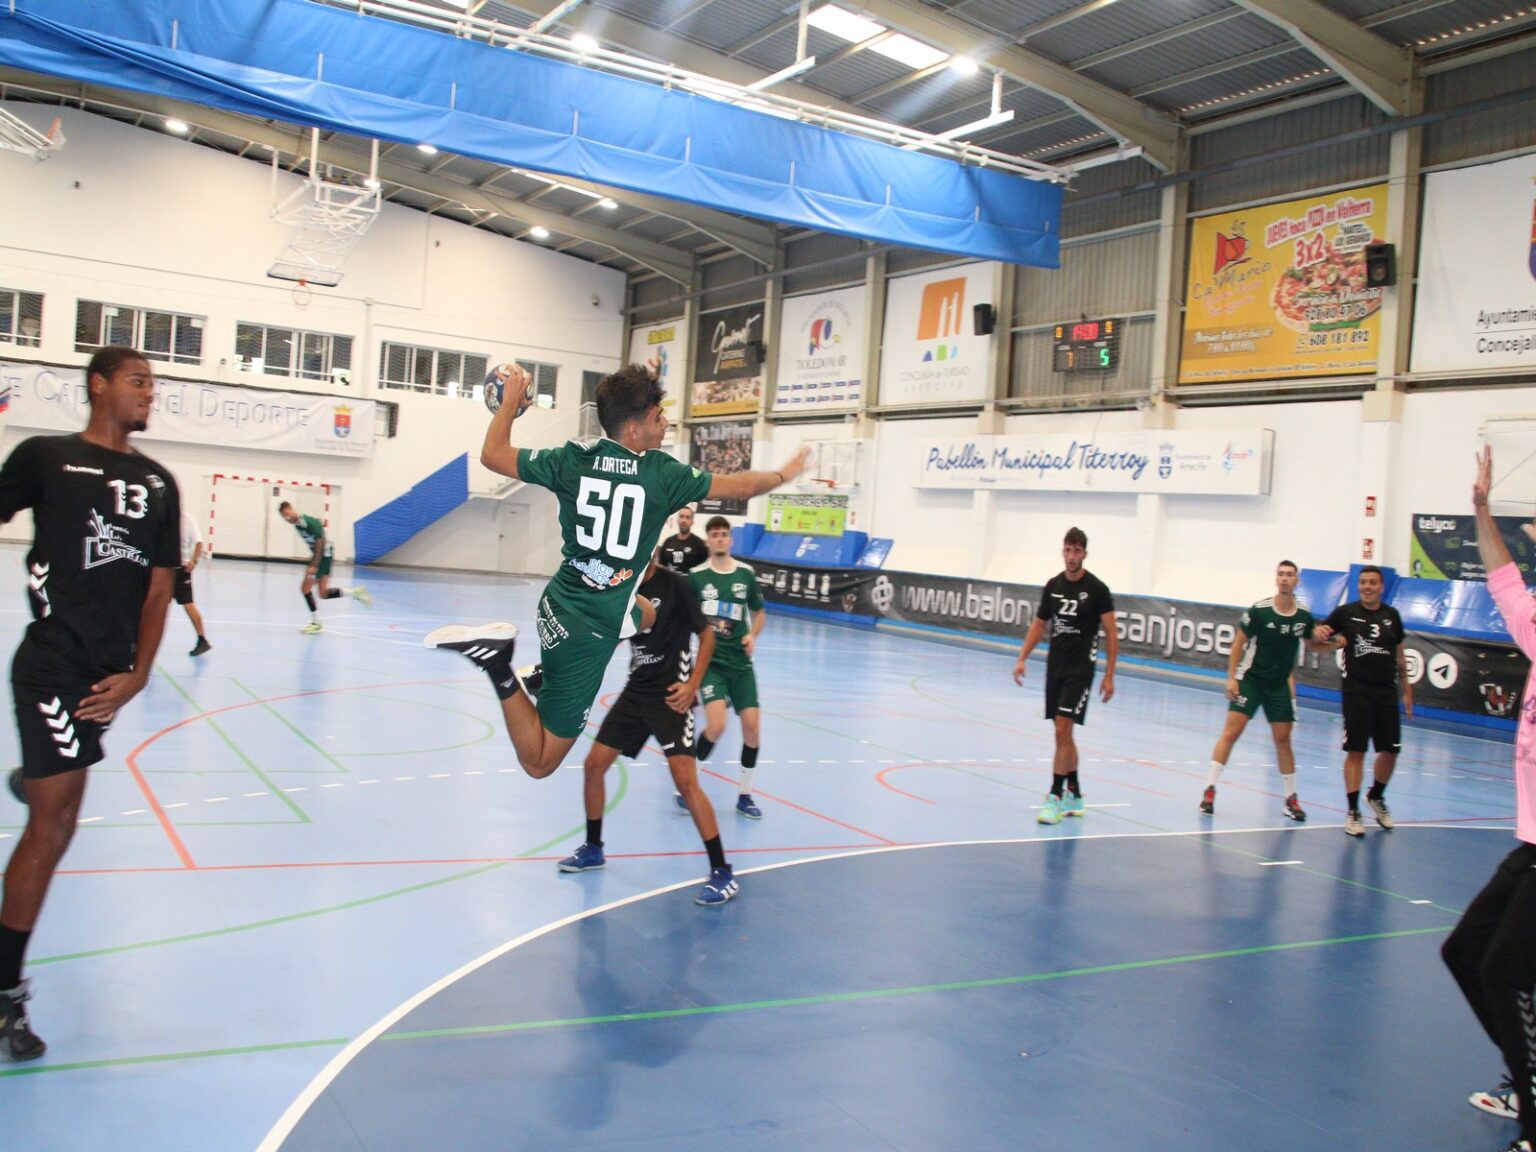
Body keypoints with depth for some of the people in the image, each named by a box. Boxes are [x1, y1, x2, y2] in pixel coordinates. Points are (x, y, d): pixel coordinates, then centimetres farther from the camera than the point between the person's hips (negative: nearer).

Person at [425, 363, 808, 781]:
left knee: (645, 613, 37)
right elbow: (742, 486, 0)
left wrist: (510, 404, 21)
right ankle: (501, 668, -21)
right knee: (539, 760, 1)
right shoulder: (663, 473, -13)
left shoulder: (572, 459, -5)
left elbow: (493, 454, 6)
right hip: (589, 629, -7)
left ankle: (546, 673, 26)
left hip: (559, 605, 7)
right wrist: (785, 474, 19)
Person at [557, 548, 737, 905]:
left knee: (685, 780, -15)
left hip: (671, 696, -7)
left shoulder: (676, 585, -11)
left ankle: (722, 873, -8)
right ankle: (593, 849, 29)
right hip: (636, 692, 7)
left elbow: (707, 635, -7)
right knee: (594, 765, 8)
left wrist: (692, 685, -14)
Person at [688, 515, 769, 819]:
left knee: (752, 727, -3)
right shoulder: (696, 576, -3)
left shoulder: (746, 573, 4)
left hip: (740, 662, 3)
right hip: (710, 660, -3)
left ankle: (744, 794, 16)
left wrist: (752, 635, -1)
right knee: (716, 726, -20)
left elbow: (759, 612, 17)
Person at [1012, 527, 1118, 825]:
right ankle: (1074, 795, 24)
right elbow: (1038, 625, 15)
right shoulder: (1053, 585, 6)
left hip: (1080, 670, -5)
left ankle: (1056, 798, -7)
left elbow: (1111, 634, -5)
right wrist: (1022, 659, 6)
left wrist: (1109, 677, -9)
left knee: (1063, 731, -12)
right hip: (1054, 667, 5)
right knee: (1063, 734, 12)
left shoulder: (1097, 589, -8)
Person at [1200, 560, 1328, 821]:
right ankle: (1210, 790, -4)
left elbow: (1314, 643, 15)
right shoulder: (1259, 610, -14)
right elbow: (1239, 644, -7)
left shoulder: (1304, 616, -4)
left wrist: (1321, 639, -9)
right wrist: (1231, 678, -11)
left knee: (1283, 740, 7)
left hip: (1280, 685, 3)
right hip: (1250, 679, -3)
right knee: (1231, 732, -9)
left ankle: (1291, 798, 19)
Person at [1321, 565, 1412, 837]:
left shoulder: (1391, 615, 8)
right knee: (1355, 751, -3)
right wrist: (1322, 635, -19)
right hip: (1357, 690, -3)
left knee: (1390, 750, 7)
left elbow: (1399, 656, 15)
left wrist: (1407, 691, 15)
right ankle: (1353, 812, 6)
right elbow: (1319, 635, 5)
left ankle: (1376, 797, 33)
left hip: (1386, 692, 3)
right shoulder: (1345, 612, -1)